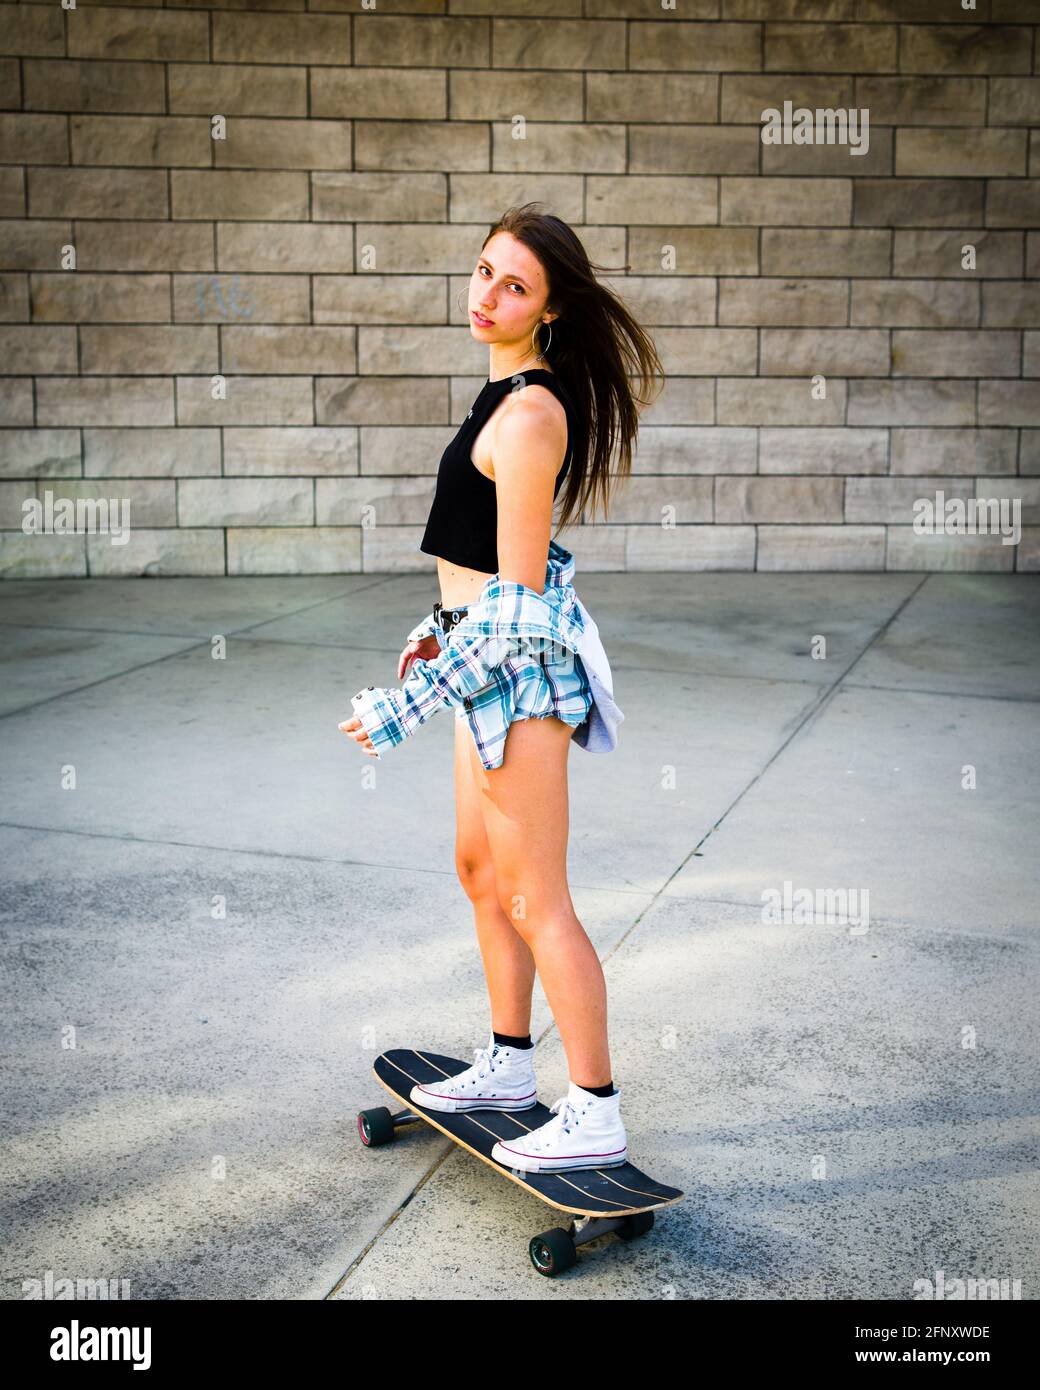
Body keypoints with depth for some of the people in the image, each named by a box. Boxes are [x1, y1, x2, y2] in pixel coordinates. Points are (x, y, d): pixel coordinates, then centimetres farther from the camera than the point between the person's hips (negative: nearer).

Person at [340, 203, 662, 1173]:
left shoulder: (528, 414, -21)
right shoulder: (512, 391, 9)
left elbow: (517, 594, -23)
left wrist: (410, 700, -21)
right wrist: (442, 623, 25)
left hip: (517, 660, -10)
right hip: (492, 652, 10)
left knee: (534, 899, -2)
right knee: (479, 868, 20)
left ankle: (595, 1115, 10)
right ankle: (508, 1065, 36)